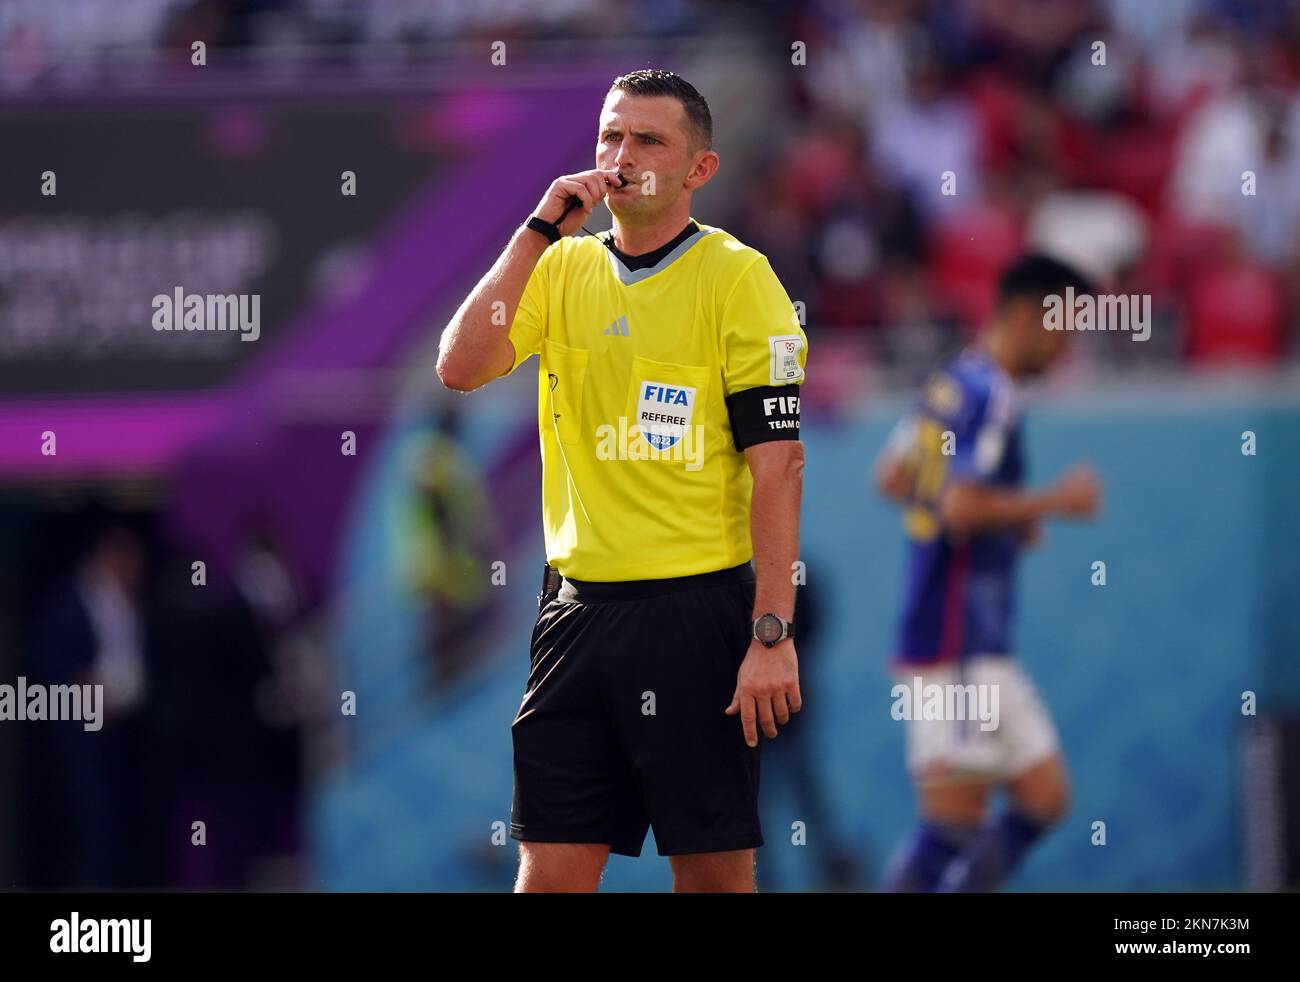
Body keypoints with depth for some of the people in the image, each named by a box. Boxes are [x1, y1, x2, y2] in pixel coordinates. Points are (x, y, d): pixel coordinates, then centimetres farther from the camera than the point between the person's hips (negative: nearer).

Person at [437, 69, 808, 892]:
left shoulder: (737, 277, -5)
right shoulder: (563, 267, 11)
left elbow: (779, 465, -9)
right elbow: (459, 367, -4)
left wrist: (772, 636, -16)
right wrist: (539, 231, -7)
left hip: (696, 609, -4)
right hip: (578, 605, 5)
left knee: (715, 870, 0)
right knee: (550, 871, 3)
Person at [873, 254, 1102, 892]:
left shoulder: (949, 384, 14)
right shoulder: (992, 396, -14)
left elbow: (891, 477, 25)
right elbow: (961, 508, -25)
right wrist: (1054, 502, -15)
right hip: (959, 648, -10)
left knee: (1043, 798, 9)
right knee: (952, 823, -10)